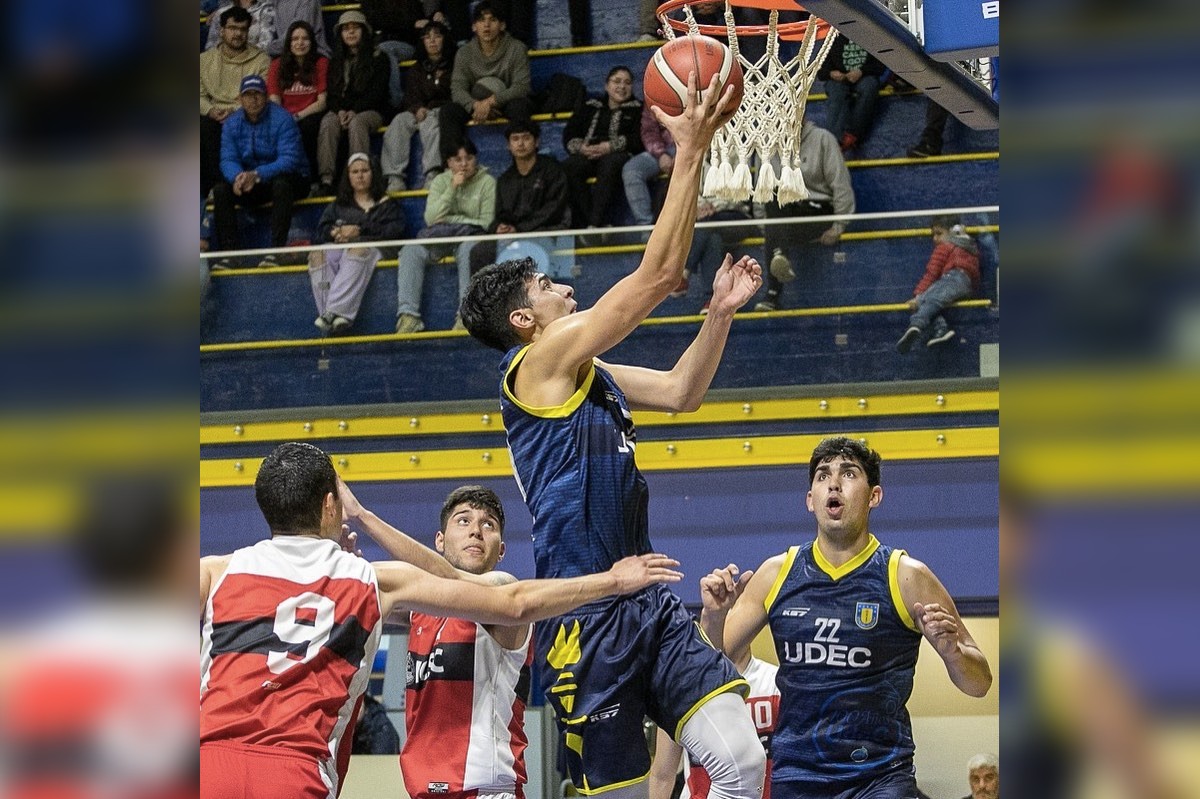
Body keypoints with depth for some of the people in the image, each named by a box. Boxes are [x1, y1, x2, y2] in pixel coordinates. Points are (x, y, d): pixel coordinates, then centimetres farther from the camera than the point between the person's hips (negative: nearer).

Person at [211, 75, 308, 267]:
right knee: (220, 190, -17)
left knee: (281, 184, -38)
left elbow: (289, 159, -25)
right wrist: (238, 177, -31)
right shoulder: (232, 124, 1)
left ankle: (277, 250, -40)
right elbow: (228, 160, -6)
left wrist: (257, 175, -39)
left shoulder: (282, 119, -16)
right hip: (253, 187, 5)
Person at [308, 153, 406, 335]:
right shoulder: (339, 204, 33)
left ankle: (336, 312, -55)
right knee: (317, 255, -34)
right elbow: (321, 231, 18)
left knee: (357, 251, -41)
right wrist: (336, 232, -5)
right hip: (337, 248, 3)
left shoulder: (385, 204, 24)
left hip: (369, 247, -3)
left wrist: (360, 230, -4)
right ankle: (329, 314, -48)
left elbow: (396, 230, 5)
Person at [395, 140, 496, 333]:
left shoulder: (487, 182, 4)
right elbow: (430, 218, -1)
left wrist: (450, 220, -5)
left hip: (470, 234, -3)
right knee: (411, 250, -26)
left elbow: (486, 223, -4)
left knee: (468, 248, -40)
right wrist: (452, 189, -7)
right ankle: (408, 315, -36)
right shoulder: (441, 181, 13)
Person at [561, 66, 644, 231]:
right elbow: (568, 136, 16)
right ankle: (585, 222, -39)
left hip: (618, 155, -3)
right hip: (588, 155, 3)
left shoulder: (637, 109, 18)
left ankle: (595, 222, -47)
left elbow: (638, 140, -1)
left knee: (610, 163, -39)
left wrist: (609, 146, -14)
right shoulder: (590, 107, 26)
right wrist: (581, 147, -7)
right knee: (568, 167, -31)